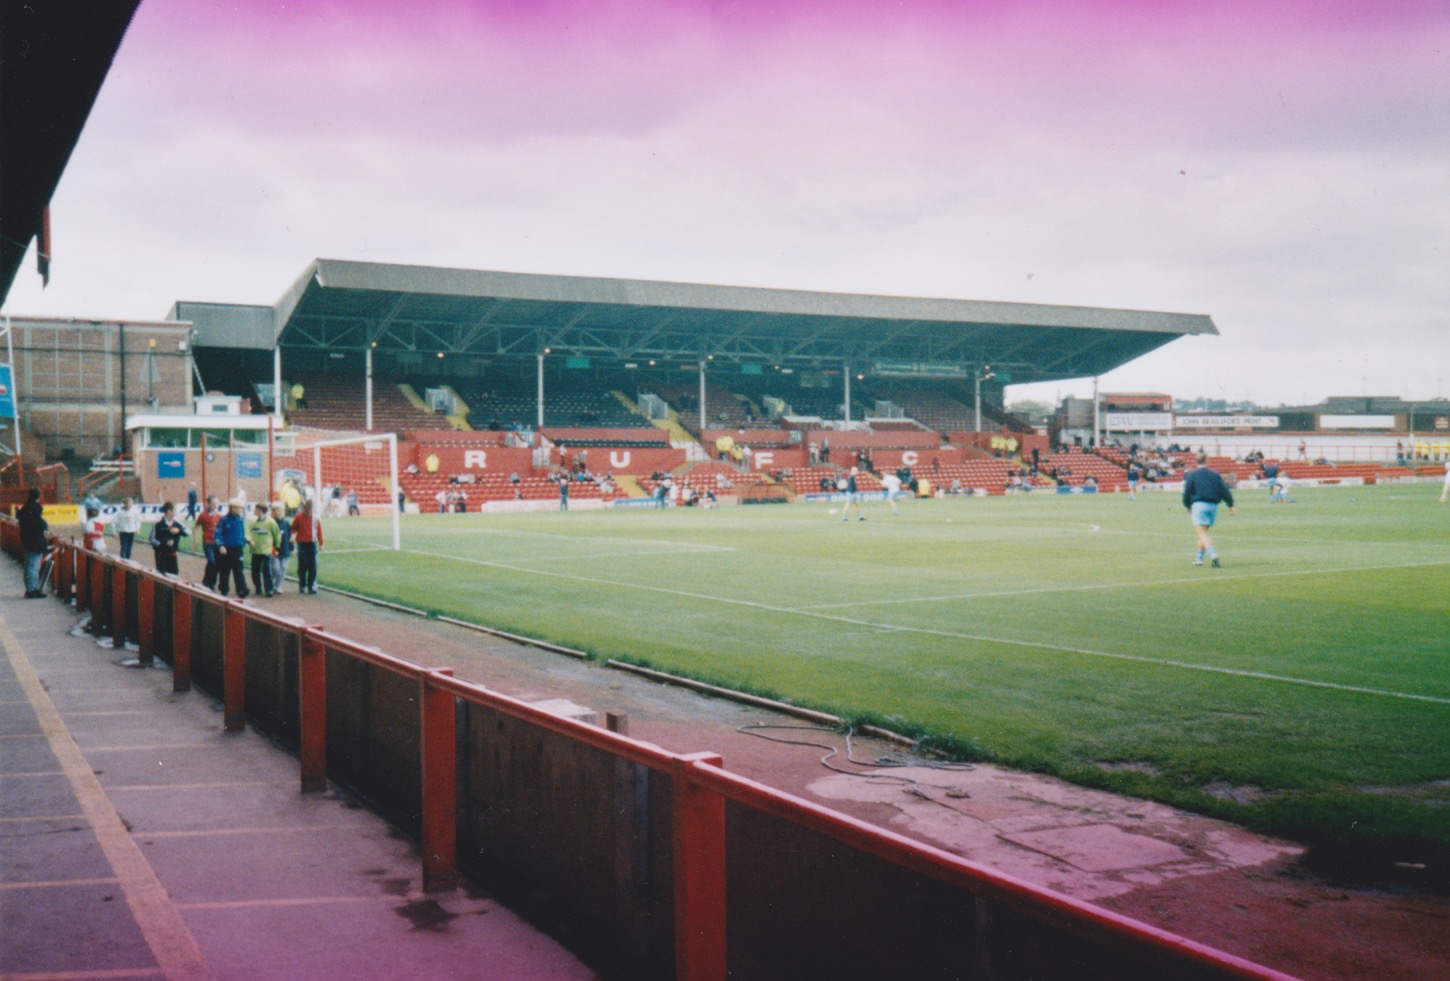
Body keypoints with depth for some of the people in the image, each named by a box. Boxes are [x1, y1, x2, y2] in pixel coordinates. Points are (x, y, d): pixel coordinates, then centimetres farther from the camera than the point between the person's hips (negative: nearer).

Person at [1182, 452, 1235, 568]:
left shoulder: (1191, 474, 2)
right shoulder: (1215, 474, 11)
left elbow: (1186, 492, -1)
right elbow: (1224, 490, 6)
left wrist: (1188, 506, 13)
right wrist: (1230, 505, 10)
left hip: (1199, 505, -4)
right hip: (1213, 506, 4)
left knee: (1202, 533, -10)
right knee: (1204, 532, 20)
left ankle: (1213, 553, -32)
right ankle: (1199, 557, 24)